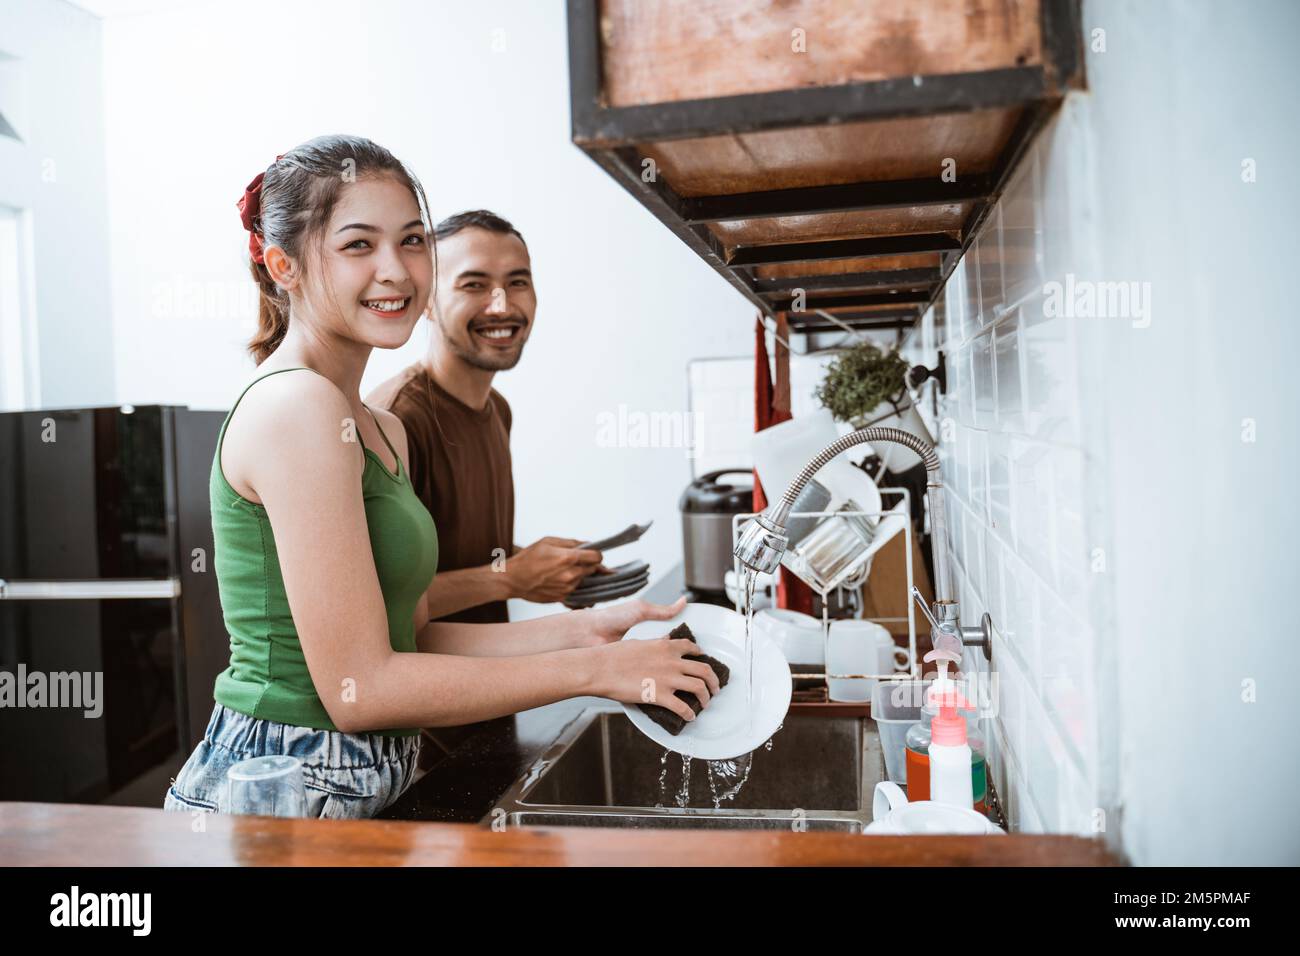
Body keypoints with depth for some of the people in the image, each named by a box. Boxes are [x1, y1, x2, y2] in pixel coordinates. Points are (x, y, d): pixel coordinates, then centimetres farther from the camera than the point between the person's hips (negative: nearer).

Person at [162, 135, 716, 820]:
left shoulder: (383, 430, 8)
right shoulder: (297, 404, -19)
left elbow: (411, 637, 5)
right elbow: (359, 687, -21)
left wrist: (582, 628, -4)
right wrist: (592, 669, -17)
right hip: (274, 799, -8)